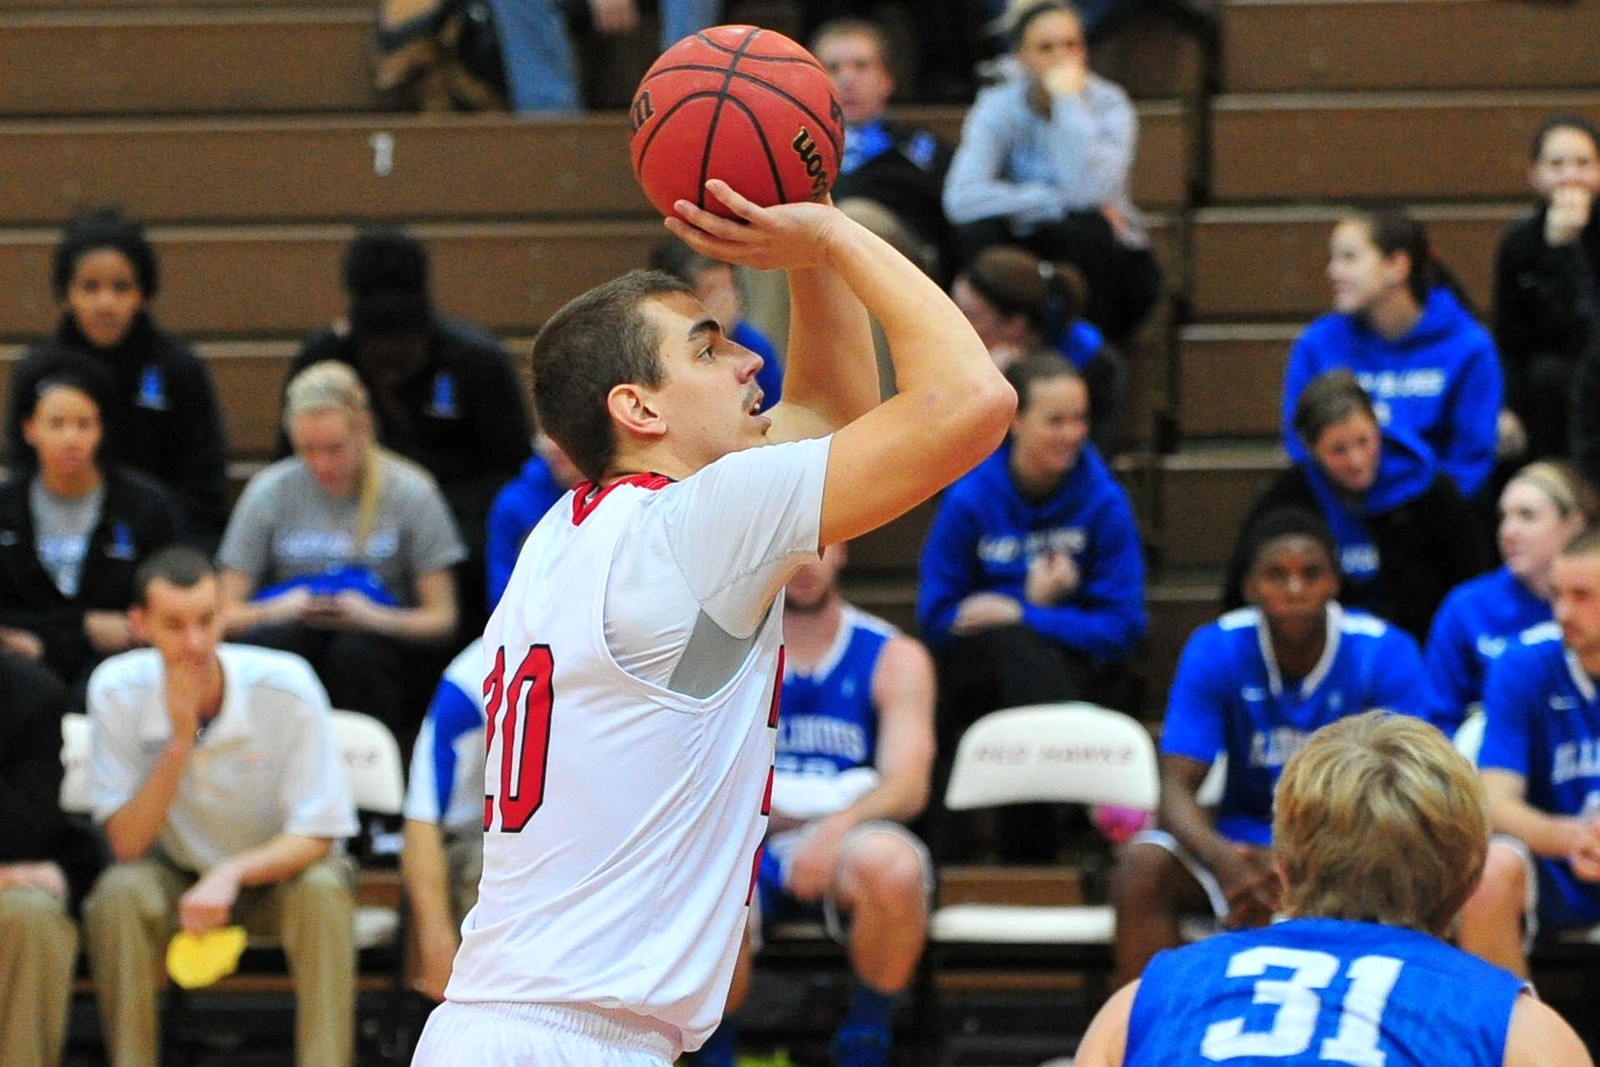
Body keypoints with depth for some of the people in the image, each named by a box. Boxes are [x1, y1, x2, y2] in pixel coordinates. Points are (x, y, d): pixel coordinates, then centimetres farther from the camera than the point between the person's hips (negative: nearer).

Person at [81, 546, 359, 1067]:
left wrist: (232, 874, -37)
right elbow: (126, 845, -18)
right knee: (118, 894, -31)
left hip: (274, 870, -1)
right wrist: (179, 743, -30)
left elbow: (316, 837, -18)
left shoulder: (286, 687, -21)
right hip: (175, 877, 1)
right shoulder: (117, 689, -16)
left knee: (323, 891, -33)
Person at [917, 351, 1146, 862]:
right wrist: (1034, 606, -12)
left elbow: (1121, 628, -8)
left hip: (1073, 672, 0)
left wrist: (1017, 615, -14)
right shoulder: (970, 500, -5)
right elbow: (937, 619, -3)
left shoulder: (1105, 503, -3)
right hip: (973, 678, 0)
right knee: (1016, 644, -33)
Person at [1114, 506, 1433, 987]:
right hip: (1246, 836, 2)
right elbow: (1177, 789, -12)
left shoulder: (1386, 653, -12)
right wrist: (1220, 857, -36)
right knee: (1143, 862, -27)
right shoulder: (1214, 651, -8)